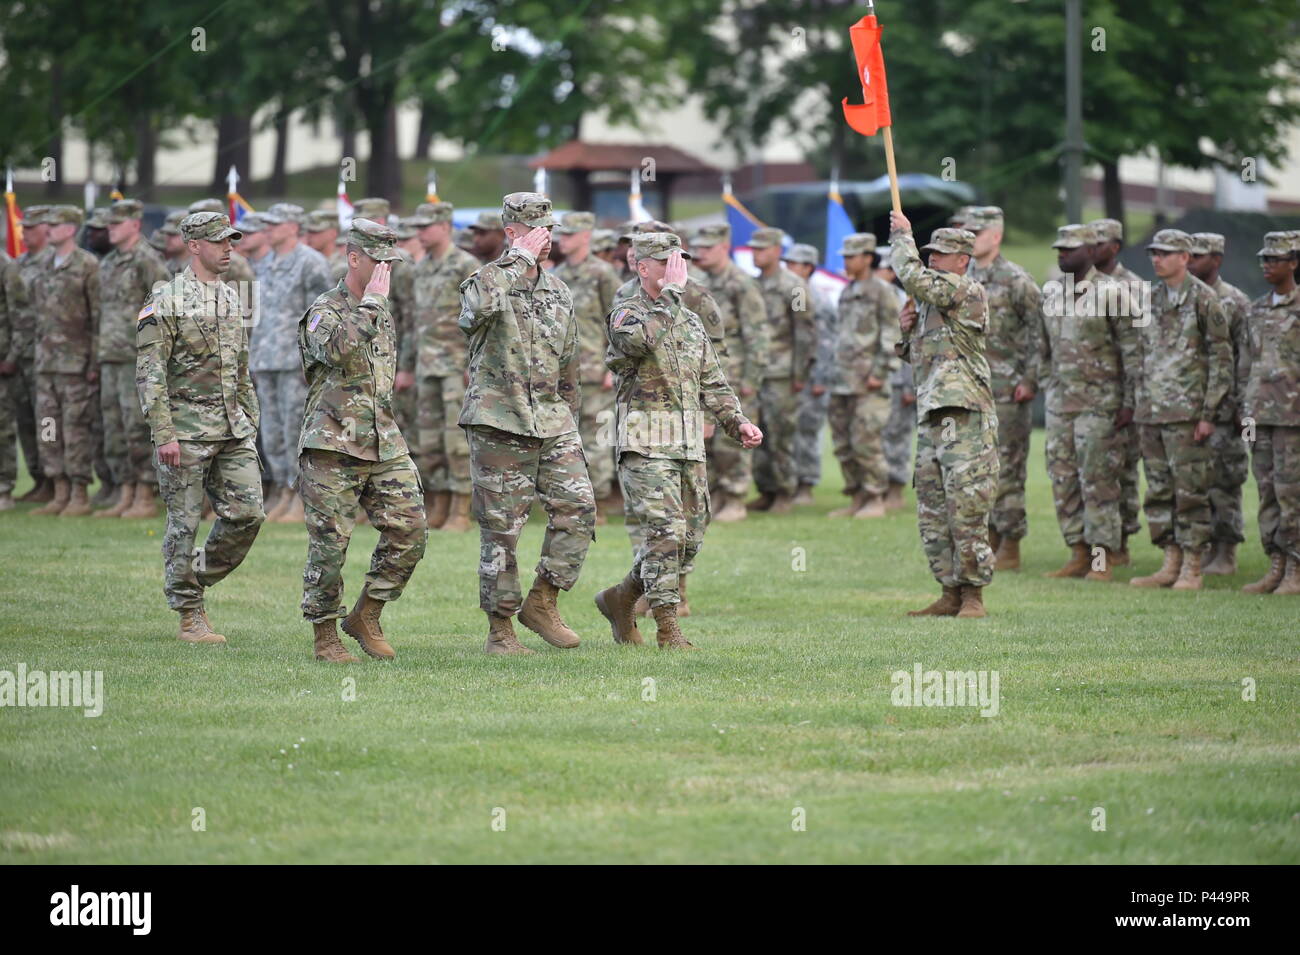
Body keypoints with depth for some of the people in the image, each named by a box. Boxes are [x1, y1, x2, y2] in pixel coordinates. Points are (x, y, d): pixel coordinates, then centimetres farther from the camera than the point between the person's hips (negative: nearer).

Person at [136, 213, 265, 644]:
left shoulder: (231, 297, 15)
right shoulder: (166, 300, -8)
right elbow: (149, 372, -12)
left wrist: (250, 420, 18)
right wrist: (163, 434, -17)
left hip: (233, 428, 7)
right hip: (187, 428, -7)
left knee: (247, 512, 0)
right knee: (185, 523, 0)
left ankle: (197, 577, 19)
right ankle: (190, 617, 7)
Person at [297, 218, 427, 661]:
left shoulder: (384, 315, 17)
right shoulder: (324, 310, -6)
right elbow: (339, 349, -29)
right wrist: (371, 301, -22)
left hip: (385, 446, 7)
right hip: (332, 446, -7)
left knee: (409, 530, -3)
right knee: (330, 544, -4)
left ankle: (366, 618, 11)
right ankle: (325, 637, 7)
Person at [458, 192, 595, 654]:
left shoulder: (559, 292, 14)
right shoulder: (484, 281, -4)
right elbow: (481, 304, -32)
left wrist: (569, 418, 19)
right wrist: (520, 257, -21)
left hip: (553, 424, 5)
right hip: (499, 424, -5)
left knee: (578, 508, -7)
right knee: (501, 529, -2)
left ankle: (542, 602, 8)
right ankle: (500, 630, 6)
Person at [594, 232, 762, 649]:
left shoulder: (691, 322, 19)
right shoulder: (626, 314, -2)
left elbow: (713, 383, 21)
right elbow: (641, 339, -27)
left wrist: (738, 422, 6)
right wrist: (671, 292, -19)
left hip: (690, 446, 7)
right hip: (645, 444, -7)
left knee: (689, 539, 6)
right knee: (665, 532, -14)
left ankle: (620, 598, 23)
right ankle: (668, 629, -10)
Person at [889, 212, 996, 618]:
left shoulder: (968, 292, -7)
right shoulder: (931, 301, 20)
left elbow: (914, 278, -19)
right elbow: (914, 356, 27)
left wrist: (902, 236, -5)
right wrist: (907, 332, 6)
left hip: (965, 418, -9)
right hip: (931, 417, 9)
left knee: (967, 509, -9)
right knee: (933, 513, 9)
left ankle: (973, 595, -6)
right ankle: (951, 594, 14)